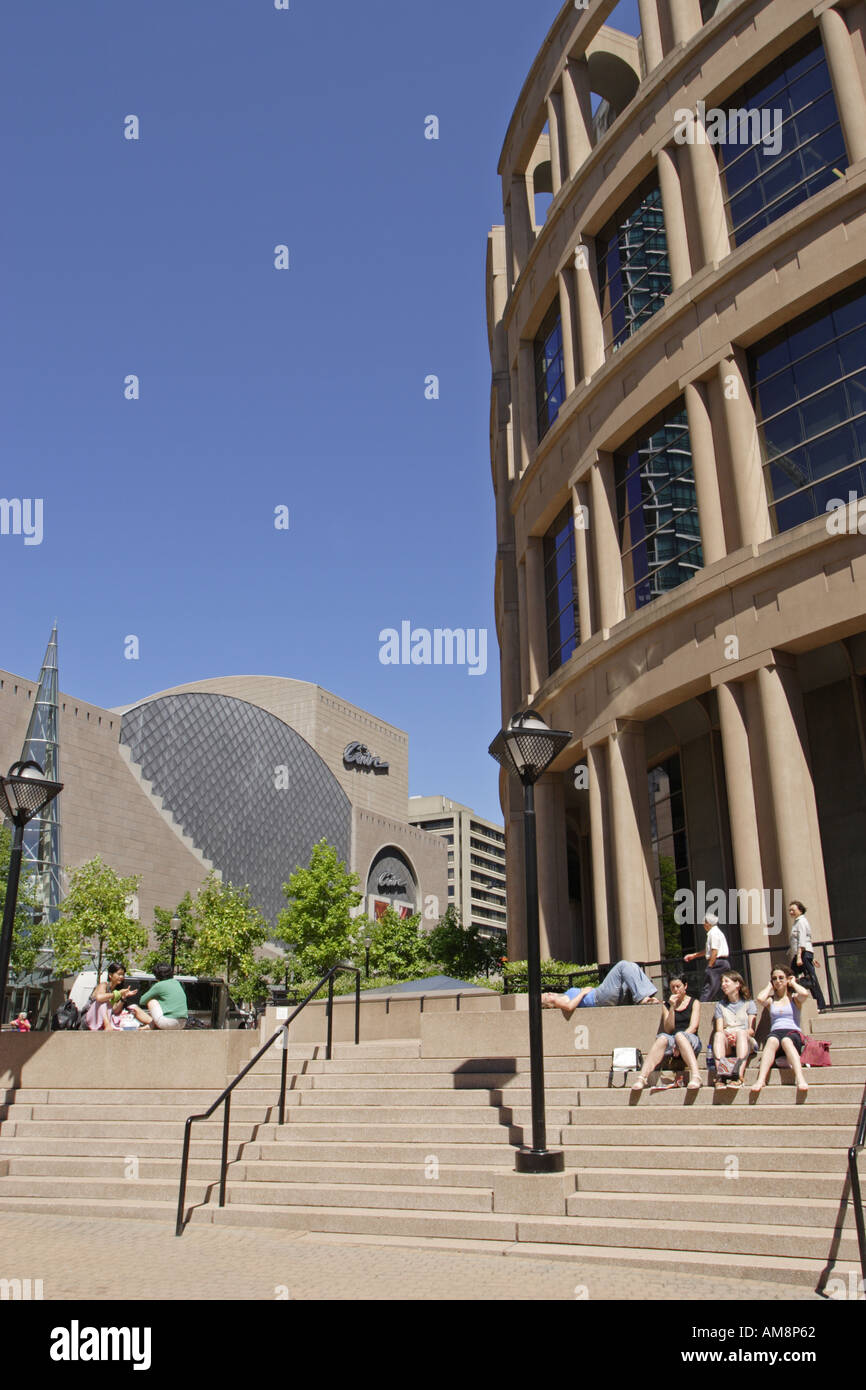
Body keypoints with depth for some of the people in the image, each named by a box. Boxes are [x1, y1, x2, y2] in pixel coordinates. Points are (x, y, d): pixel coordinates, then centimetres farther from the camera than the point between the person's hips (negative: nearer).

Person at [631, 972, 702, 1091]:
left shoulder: (694, 1003, 12)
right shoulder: (666, 1006, 18)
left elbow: (693, 1027, -1)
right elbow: (668, 1029, 6)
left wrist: (679, 1043, -16)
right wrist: (672, 1008, -6)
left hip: (691, 1041, -2)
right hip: (672, 1040, 2)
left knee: (679, 1035, -36)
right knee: (663, 1038, -33)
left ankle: (695, 1076, -52)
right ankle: (642, 1078, -48)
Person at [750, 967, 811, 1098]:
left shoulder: (794, 998, 19)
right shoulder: (771, 1000, 24)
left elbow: (805, 994, -6)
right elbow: (760, 999, -1)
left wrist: (793, 983, 13)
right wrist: (769, 986, 17)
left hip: (793, 1034, -1)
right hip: (775, 1033, 1)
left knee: (786, 1040, -39)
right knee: (772, 1040, -37)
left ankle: (800, 1078, -57)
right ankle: (761, 1080, -55)